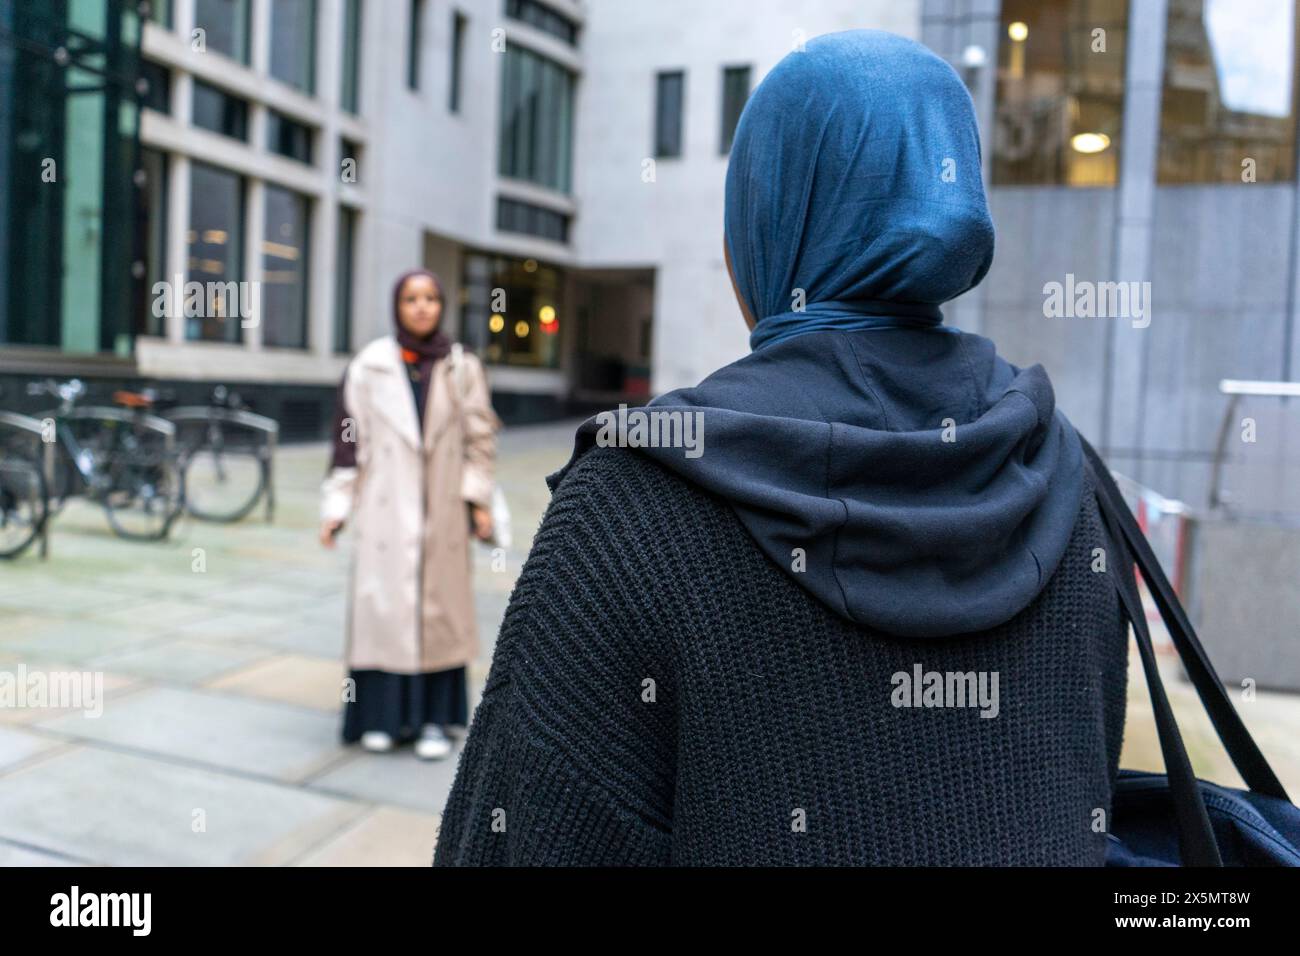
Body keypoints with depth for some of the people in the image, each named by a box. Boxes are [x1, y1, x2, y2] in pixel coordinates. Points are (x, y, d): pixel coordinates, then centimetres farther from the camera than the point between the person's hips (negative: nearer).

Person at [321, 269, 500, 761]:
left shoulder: (463, 367, 4)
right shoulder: (368, 366, 1)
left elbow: (480, 437, 7)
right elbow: (348, 438, 3)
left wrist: (478, 499, 0)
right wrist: (336, 506, 1)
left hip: (442, 511, 1)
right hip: (385, 508, -1)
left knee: (440, 605, 4)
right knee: (382, 604, 2)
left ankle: (435, 718, 13)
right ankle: (382, 714, 14)